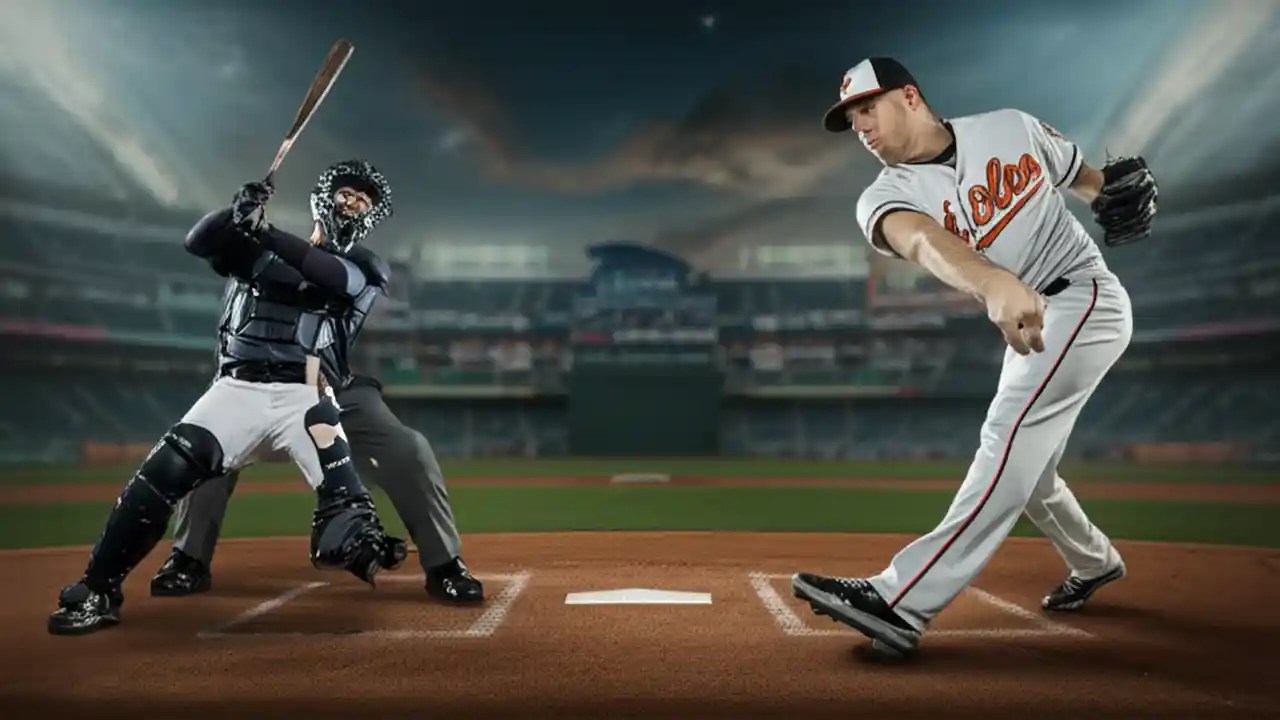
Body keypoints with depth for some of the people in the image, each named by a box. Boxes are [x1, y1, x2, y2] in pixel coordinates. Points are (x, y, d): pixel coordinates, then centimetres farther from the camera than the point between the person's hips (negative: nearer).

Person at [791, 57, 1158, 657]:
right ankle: (1094, 563, 42)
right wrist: (995, 284, -53)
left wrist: (1115, 192, -8)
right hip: (1025, 330, 5)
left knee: (1009, 437, -23)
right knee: (1021, 470, 13)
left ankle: (901, 601, -33)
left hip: (1085, 297, -5)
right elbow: (924, 242, -31)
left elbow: (1081, 176, 16)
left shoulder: (1013, 127, -3)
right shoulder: (886, 196, -6)